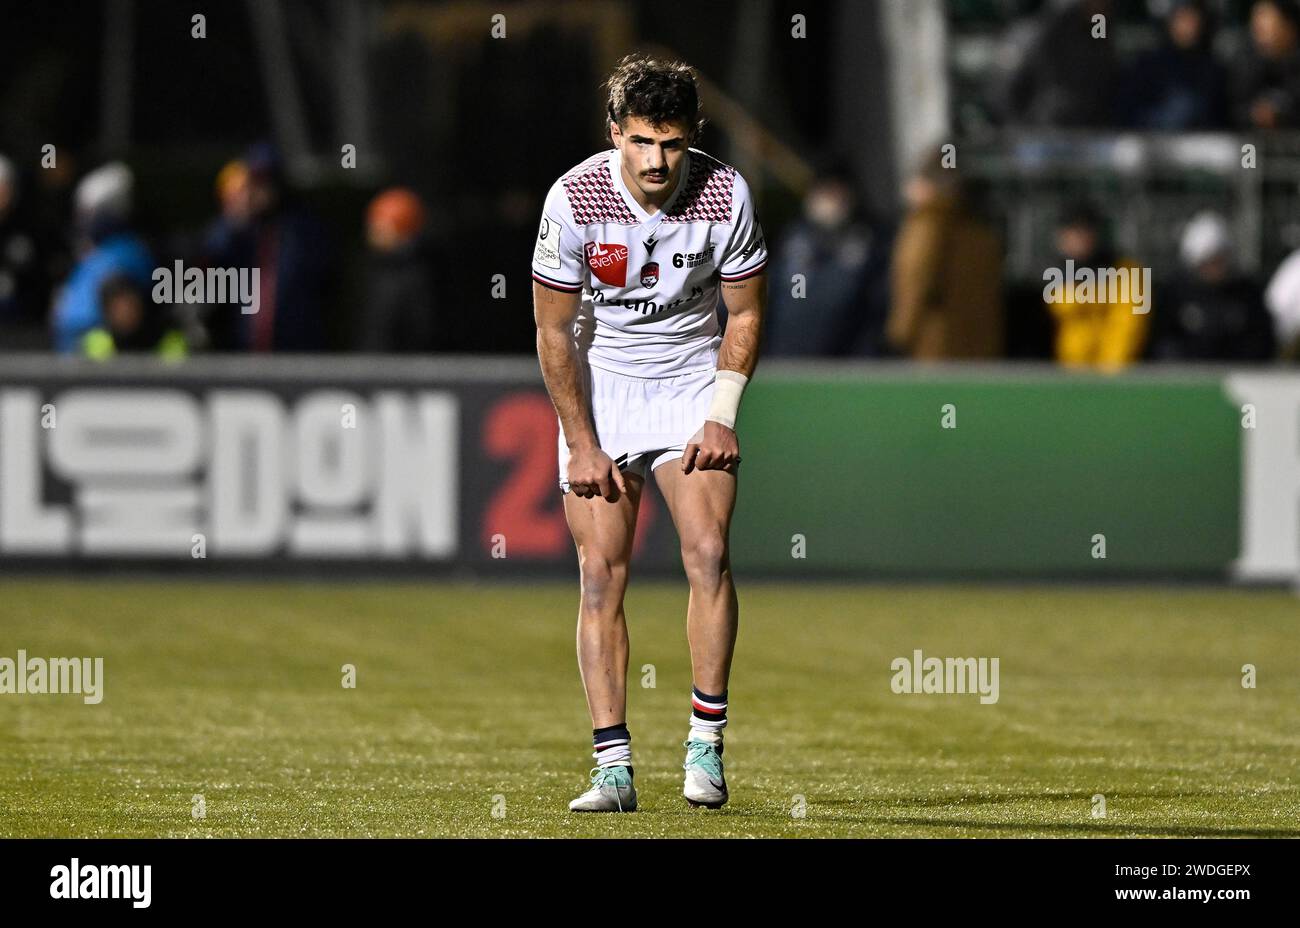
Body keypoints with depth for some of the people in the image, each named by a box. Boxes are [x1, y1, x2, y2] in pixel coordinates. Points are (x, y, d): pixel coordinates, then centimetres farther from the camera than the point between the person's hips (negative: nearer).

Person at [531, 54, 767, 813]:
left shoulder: (725, 195, -15)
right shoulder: (574, 200, -19)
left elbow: (745, 315, -1)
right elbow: (554, 331, -10)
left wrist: (721, 416, -8)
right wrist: (583, 444, -11)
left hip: (693, 378, 1)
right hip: (600, 385, -1)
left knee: (709, 554, -15)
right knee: (602, 572, -9)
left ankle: (707, 747, -6)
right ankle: (613, 767, -10)